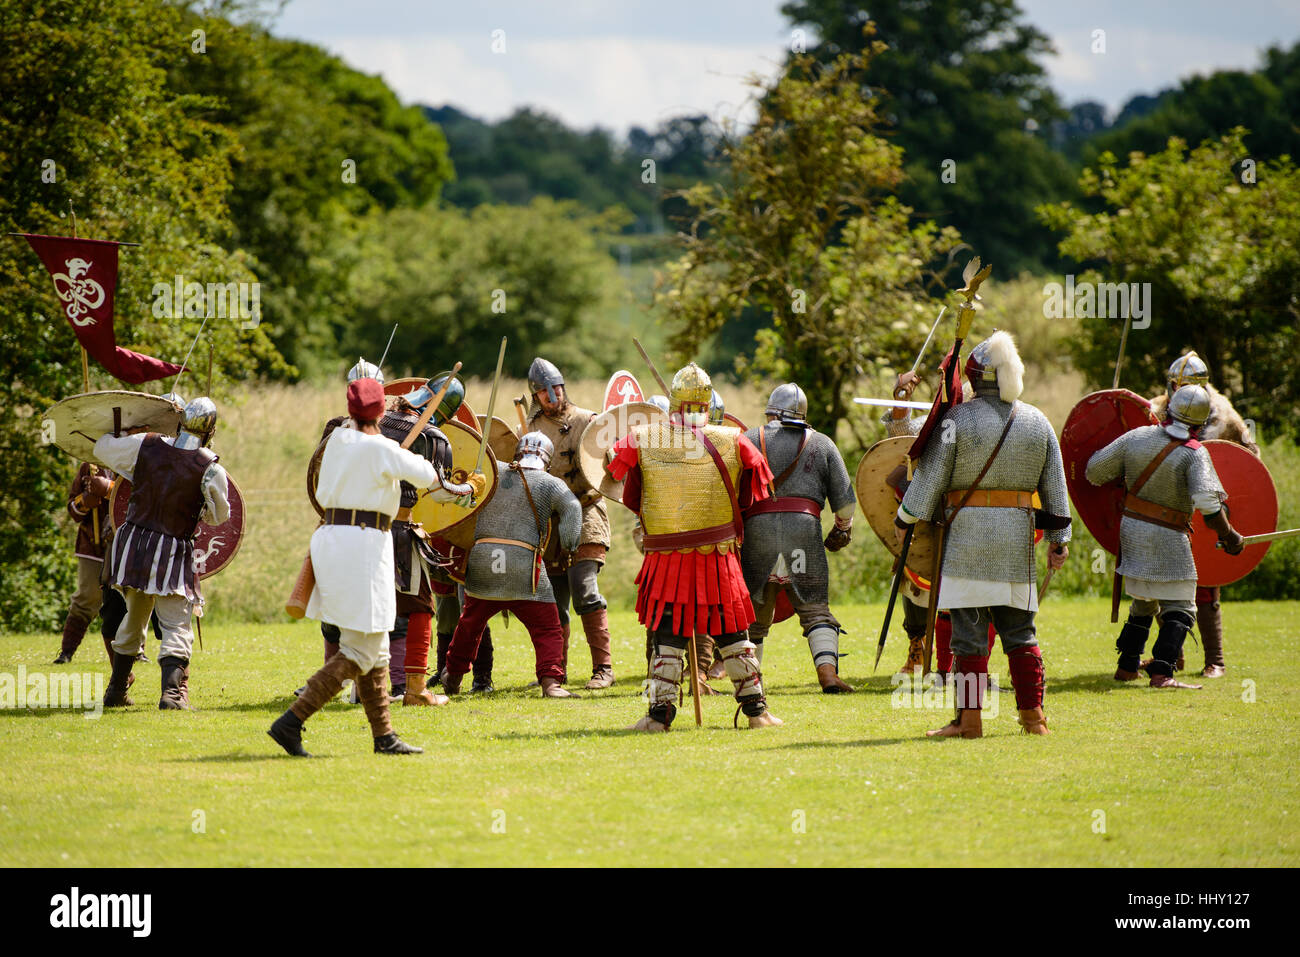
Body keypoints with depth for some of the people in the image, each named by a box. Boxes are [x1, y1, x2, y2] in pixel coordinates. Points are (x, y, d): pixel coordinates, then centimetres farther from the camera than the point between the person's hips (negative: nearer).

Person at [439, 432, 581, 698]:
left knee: (469, 624, 23)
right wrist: (568, 542, -16)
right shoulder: (550, 483, 4)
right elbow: (571, 507, -13)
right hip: (523, 567, -4)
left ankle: (452, 677, 36)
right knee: (547, 628, 0)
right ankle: (550, 681, -17)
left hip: (481, 559, 4)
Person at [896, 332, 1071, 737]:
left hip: (968, 533, -4)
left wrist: (905, 521, 6)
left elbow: (929, 476, -4)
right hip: (1018, 535, 4)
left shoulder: (957, 419, -5)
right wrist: (1059, 540, 16)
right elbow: (1056, 488, 11)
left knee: (969, 628, -2)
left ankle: (969, 718, -3)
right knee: (1020, 629, 12)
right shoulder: (1038, 423, 8)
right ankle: (1032, 715, 12)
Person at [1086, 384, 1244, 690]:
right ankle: (1162, 673, -15)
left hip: (1132, 528, 6)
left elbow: (1095, 471, 3)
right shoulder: (1194, 454, -16)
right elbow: (1207, 500, -27)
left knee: (1143, 602, 23)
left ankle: (1127, 666, 28)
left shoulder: (1137, 437, -1)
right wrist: (1228, 536, -15)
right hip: (1168, 539, -6)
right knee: (1179, 607, -2)